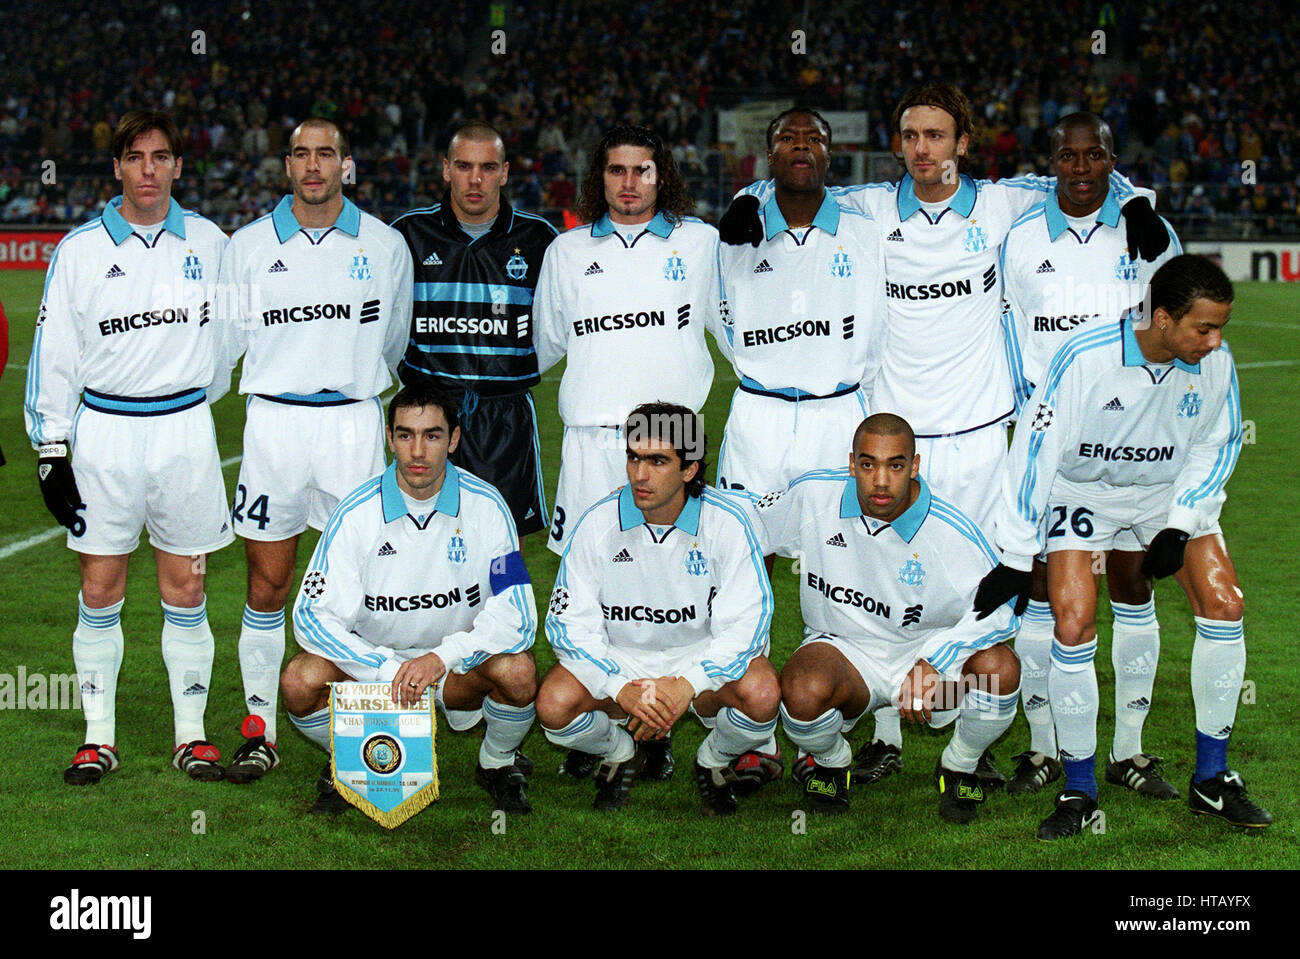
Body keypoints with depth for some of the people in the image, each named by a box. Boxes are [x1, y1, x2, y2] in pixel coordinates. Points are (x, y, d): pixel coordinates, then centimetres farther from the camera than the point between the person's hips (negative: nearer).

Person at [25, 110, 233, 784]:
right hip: (103, 432, -1)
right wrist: (52, 455, -2)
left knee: (185, 588, 4)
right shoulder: (80, 249, 0)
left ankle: (191, 734, 13)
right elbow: (53, 356, 1)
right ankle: (99, 739, 11)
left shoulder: (209, 242, 4)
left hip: (185, 427, 1)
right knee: (100, 590, 2)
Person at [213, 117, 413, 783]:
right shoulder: (249, 246, 6)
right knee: (268, 584, 1)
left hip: (354, 423, 0)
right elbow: (221, 344, 14)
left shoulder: (384, 246, 5)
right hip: (273, 422, 0)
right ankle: (259, 731, 10)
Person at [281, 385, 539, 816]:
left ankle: (498, 764, 3)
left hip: (458, 666, 0)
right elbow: (312, 617, -14)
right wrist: (388, 671, -27)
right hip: (373, 659, 0)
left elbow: (515, 615, -15)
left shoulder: (484, 505, -12)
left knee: (517, 671, -31)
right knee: (300, 682, -28)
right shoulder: (356, 513, -13)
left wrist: (442, 659, -30)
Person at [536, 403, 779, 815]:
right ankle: (620, 752, 9)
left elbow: (746, 622, -16)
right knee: (554, 704, -28)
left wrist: (687, 686, -33)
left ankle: (714, 759, 5)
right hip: (618, 658, 1)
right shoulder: (597, 525, -11)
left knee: (761, 695, -33)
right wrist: (621, 689, -28)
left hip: (702, 655, -1)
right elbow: (570, 623, -11)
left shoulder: (726, 522, -14)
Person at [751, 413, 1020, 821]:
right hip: (842, 647, 0)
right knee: (803, 692, -35)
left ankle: (959, 766, 3)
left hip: (926, 649, 0)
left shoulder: (951, 531, -18)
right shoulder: (813, 495, -11)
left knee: (999, 668, -31)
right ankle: (831, 760, 5)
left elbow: (1001, 608, -18)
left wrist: (933, 663, -29)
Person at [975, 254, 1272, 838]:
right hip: (1083, 489, -4)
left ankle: (1212, 780, 5)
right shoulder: (1085, 358, -31)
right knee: (1073, 623, -17)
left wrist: (1179, 528, -12)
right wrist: (1015, 559, -21)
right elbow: (1035, 451, -23)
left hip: (1170, 490, 4)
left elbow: (1215, 447, 0)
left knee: (1224, 602, -9)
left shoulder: (1215, 362, -18)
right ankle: (1079, 794, -2)